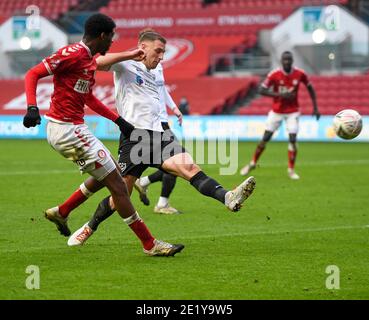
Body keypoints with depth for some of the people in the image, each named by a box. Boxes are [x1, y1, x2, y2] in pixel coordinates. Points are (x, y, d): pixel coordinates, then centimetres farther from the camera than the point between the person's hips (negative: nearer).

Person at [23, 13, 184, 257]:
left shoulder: (90, 60, 14)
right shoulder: (73, 54, -15)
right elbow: (33, 74, -17)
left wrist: (119, 120, 25)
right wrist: (32, 107, -30)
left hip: (74, 129, 10)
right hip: (67, 129, -10)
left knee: (111, 173, 22)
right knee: (117, 184, -6)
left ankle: (61, 213, 27)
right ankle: (150, 244, -1)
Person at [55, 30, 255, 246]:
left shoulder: (151, 76, 28)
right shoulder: (126, 66, 4)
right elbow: (98, 63, -15)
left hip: (158, 136, 6)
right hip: (134, 137, -6)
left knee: (189, 166, -20)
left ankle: (229, 199, -42)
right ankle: (89, 229, 19)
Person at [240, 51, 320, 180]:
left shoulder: (300, 74, -9)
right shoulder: (274, 75, -14)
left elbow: (310, 88, 5)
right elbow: (262, 90, -13)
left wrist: (315, 107, 2)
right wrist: (280, 95, -25)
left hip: (292, 112, 0)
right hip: (276, 111, 0)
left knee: (293, 139, -11)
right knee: (265, 139, 1)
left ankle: (291, 170, 2)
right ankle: (252, 163, 20)